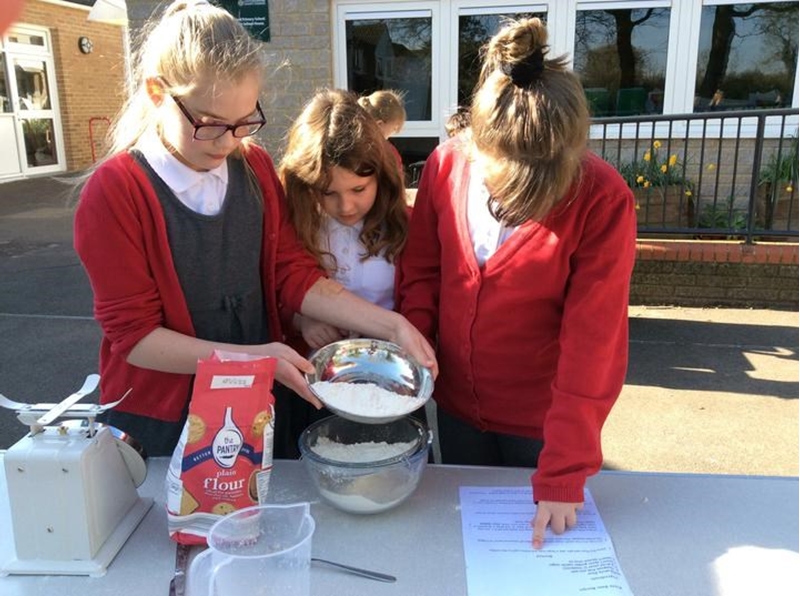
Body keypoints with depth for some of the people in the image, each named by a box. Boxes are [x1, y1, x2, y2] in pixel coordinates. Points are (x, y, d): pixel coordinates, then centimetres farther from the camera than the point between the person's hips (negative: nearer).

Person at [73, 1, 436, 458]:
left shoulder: (255, 167, -3)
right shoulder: (113, 192, -18)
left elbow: (294, 275, -5)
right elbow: (134, 334, -17)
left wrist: (391, 326, -16)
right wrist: (253, 356, -26)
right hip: (157, 422, -4)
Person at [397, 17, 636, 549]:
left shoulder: (604, 201, -23)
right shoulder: (446, 165, -13)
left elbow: (591, 345, -22)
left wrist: (563, 474, -20)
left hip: (542, 421, -3)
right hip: (456, 405, 3)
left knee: (534, 542, 20)